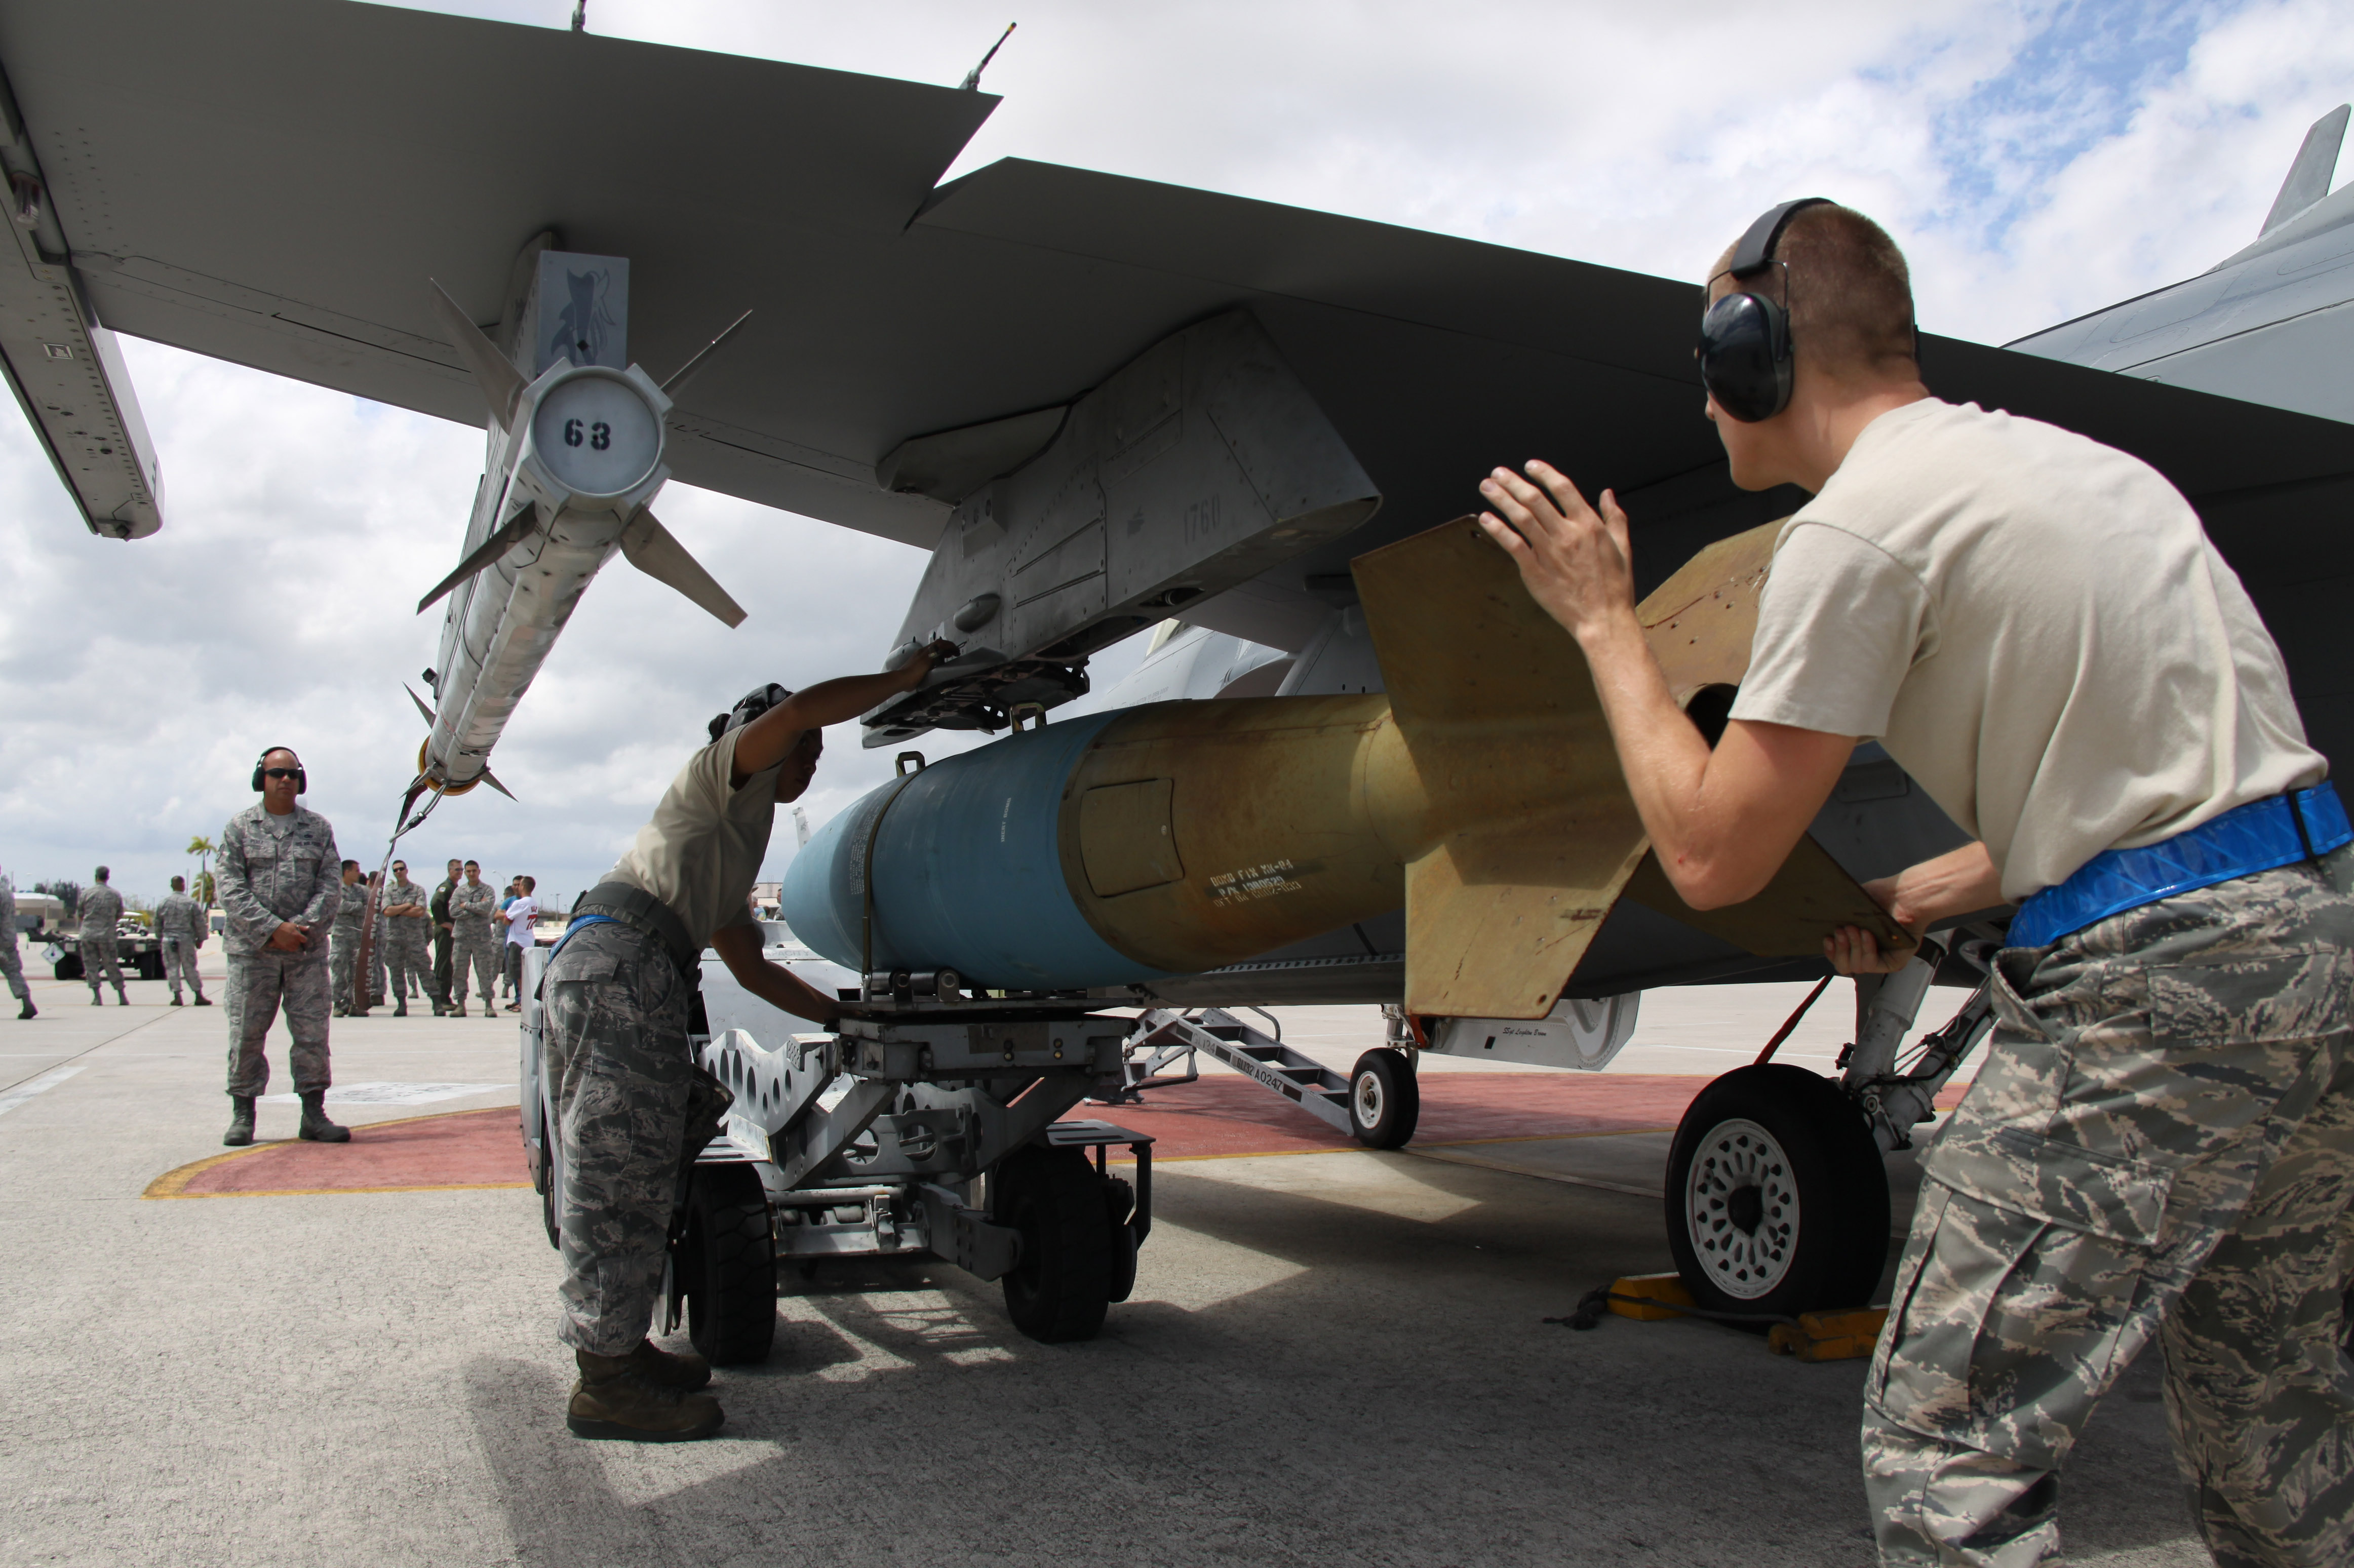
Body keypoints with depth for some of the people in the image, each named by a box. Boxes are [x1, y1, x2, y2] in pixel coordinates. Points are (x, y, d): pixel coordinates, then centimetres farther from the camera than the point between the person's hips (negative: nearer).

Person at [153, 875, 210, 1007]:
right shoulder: (191, 903, -5)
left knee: (172, 968, 6)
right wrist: (200, 939, 7)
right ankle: (199, 996, 6)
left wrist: (160, 939, 22)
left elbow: (157, 924, 11)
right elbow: (200, 923, -4)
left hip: (168, 940, 1)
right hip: (186, 940, -1)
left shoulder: (163, 903, 4)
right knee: (190, 968, 5)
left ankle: (177, 996, 1)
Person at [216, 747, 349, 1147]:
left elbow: (331, 886, 4)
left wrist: (304, 926, -11)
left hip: (308, 950, 1)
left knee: (312, 1032, 1)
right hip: (252, 949, -1)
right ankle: (243, 1114, 13)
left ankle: (314, 1114, 8)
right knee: (246, 1034, 1)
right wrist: (273, 929, -13)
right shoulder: (240, 827, 6)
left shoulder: (318, 828, 10)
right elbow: (231, 889, -3)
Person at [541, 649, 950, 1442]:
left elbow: (755, 970, 36)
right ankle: (607, 1380, -8)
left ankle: (615, 1345, 19)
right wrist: (905, 677, -2)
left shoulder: (730, 850, 35)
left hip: (604, 980, 10)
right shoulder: (723, 770, 11)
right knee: (621, 1174, -10)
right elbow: (796, 711, -10)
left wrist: (844, 1015, 36)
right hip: (616, 965, -10)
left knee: (621, 1177, 13)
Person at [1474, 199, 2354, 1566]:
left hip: (2156, 988, -10)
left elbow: (1712, 856, -9)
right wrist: (1941, 892, 28)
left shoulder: (1858, 523, -12)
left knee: (1947, 1441, -3)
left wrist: (1604, 622, 1)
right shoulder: (2065, 459, 16)